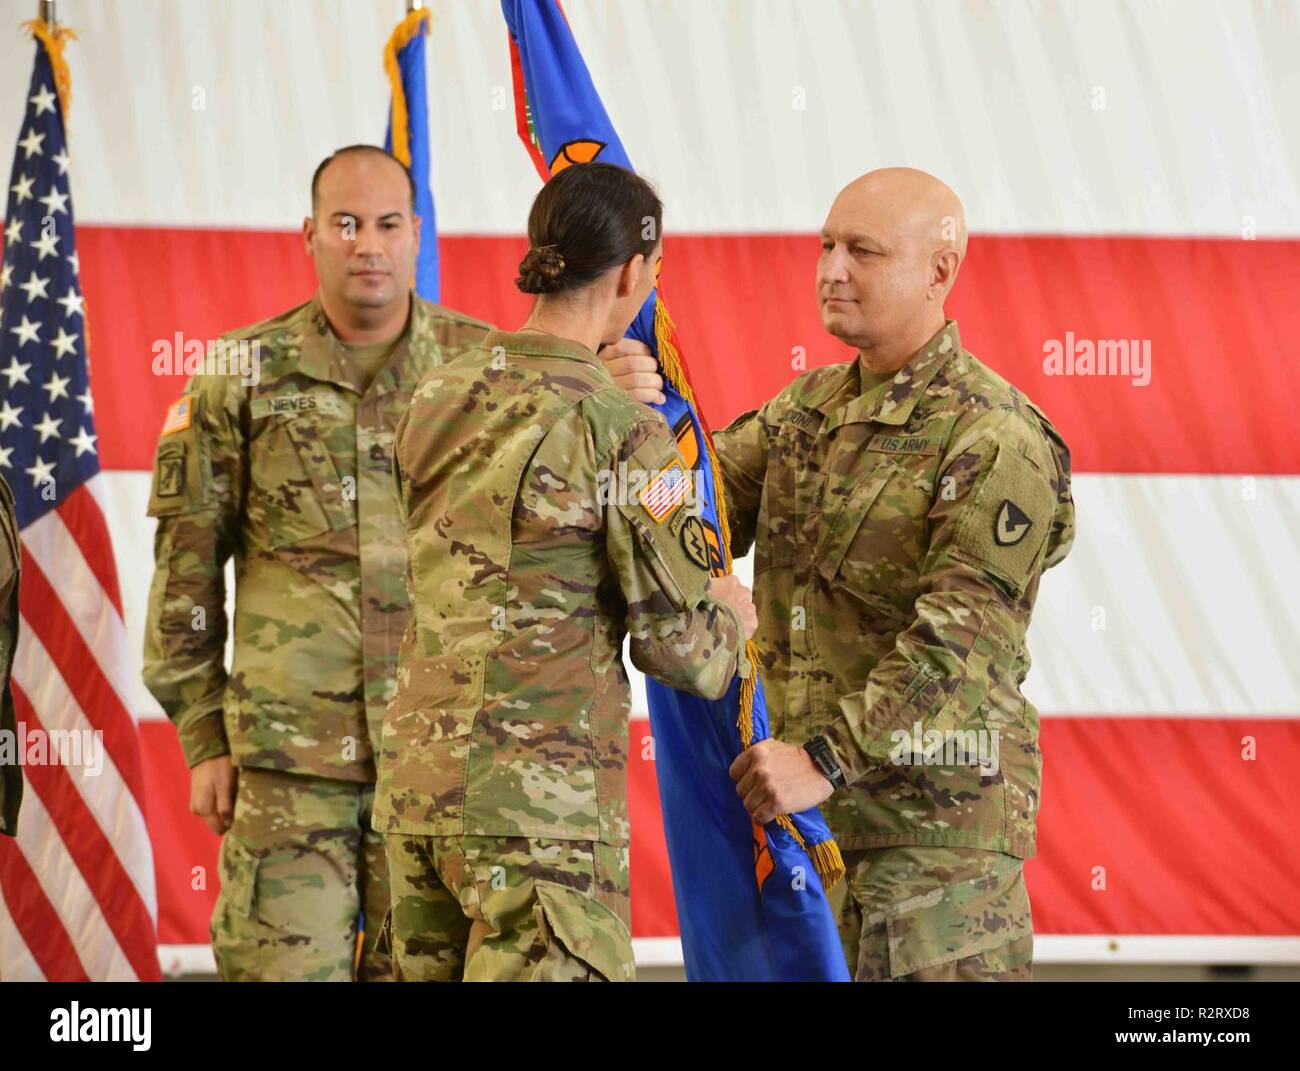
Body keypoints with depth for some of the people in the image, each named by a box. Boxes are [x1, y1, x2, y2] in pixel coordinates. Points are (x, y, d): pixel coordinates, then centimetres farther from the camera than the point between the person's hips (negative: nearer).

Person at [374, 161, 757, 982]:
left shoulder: (438, 399, 8)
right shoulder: (626, 436, -12)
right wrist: (731, 615, 14)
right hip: (543, 796, -7)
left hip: (416, 783, 7)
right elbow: (682, 653, -9)